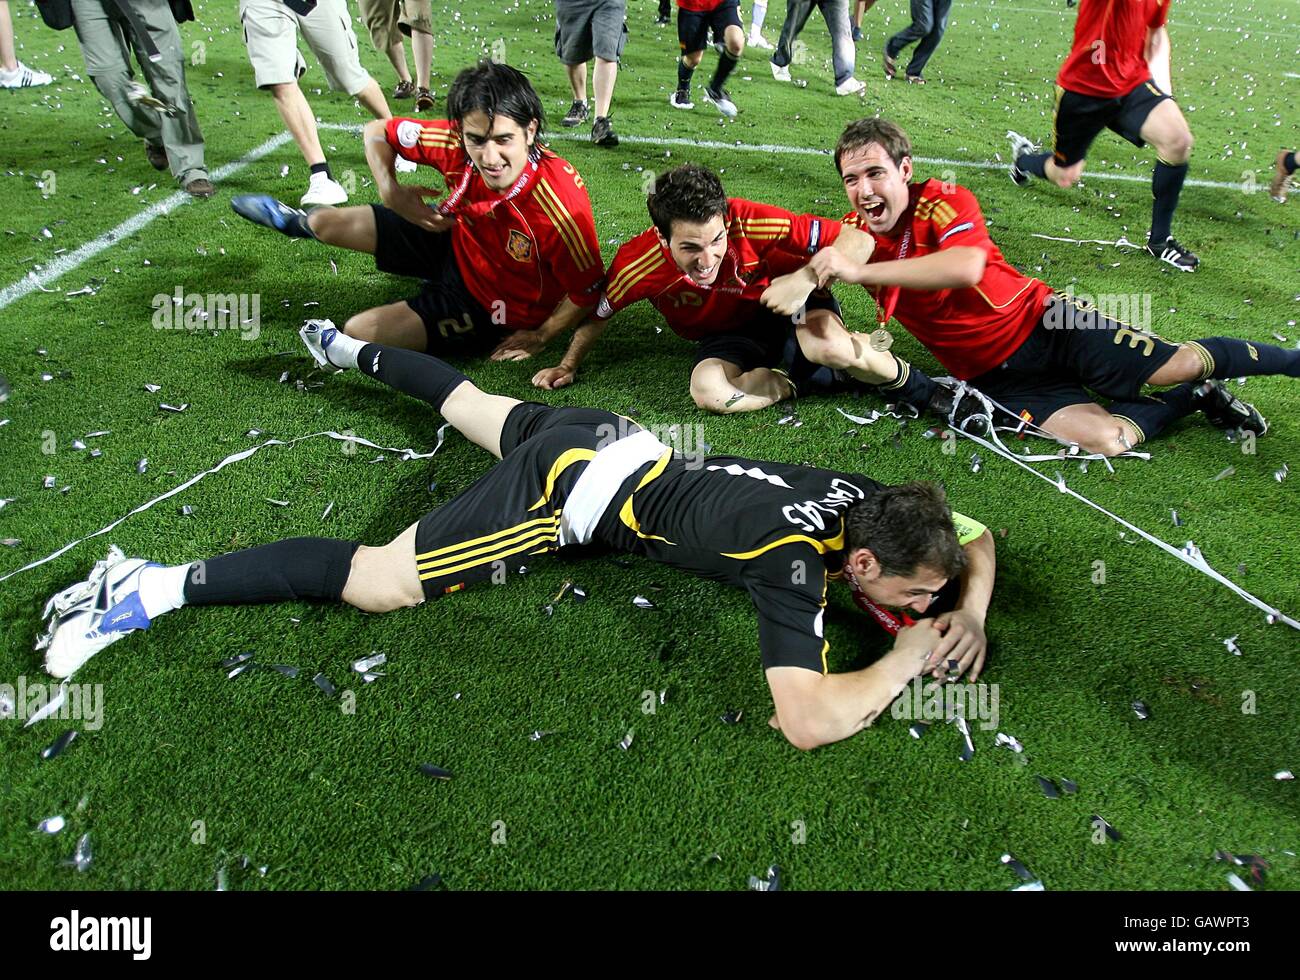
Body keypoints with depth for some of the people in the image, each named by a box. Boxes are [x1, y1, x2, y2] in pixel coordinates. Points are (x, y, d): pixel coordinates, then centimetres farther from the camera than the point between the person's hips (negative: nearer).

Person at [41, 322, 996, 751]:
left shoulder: (865, 495, -7)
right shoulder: (796, 559, -30)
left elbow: (973, 533, 12)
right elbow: (806, 722, -40)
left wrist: (971, 609, -8)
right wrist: (909, 656, -24)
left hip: (614, 440, 9)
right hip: (573, 492, -9)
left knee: (483, 408, 34)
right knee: (380, 579, -9)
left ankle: (350, 348, 56)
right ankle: (158, 586, -3)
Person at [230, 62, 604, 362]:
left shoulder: (562, 207, -39)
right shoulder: (457, 143, -25)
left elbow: (589, 292, -26)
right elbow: (377, 132, -7)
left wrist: (538, 337, -19)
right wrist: (391, 193, -22)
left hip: (490, 308, -4)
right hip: (455, 240, 5)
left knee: (360, 331, -11)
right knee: (328, 223, 12)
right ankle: (304, 221, 52)